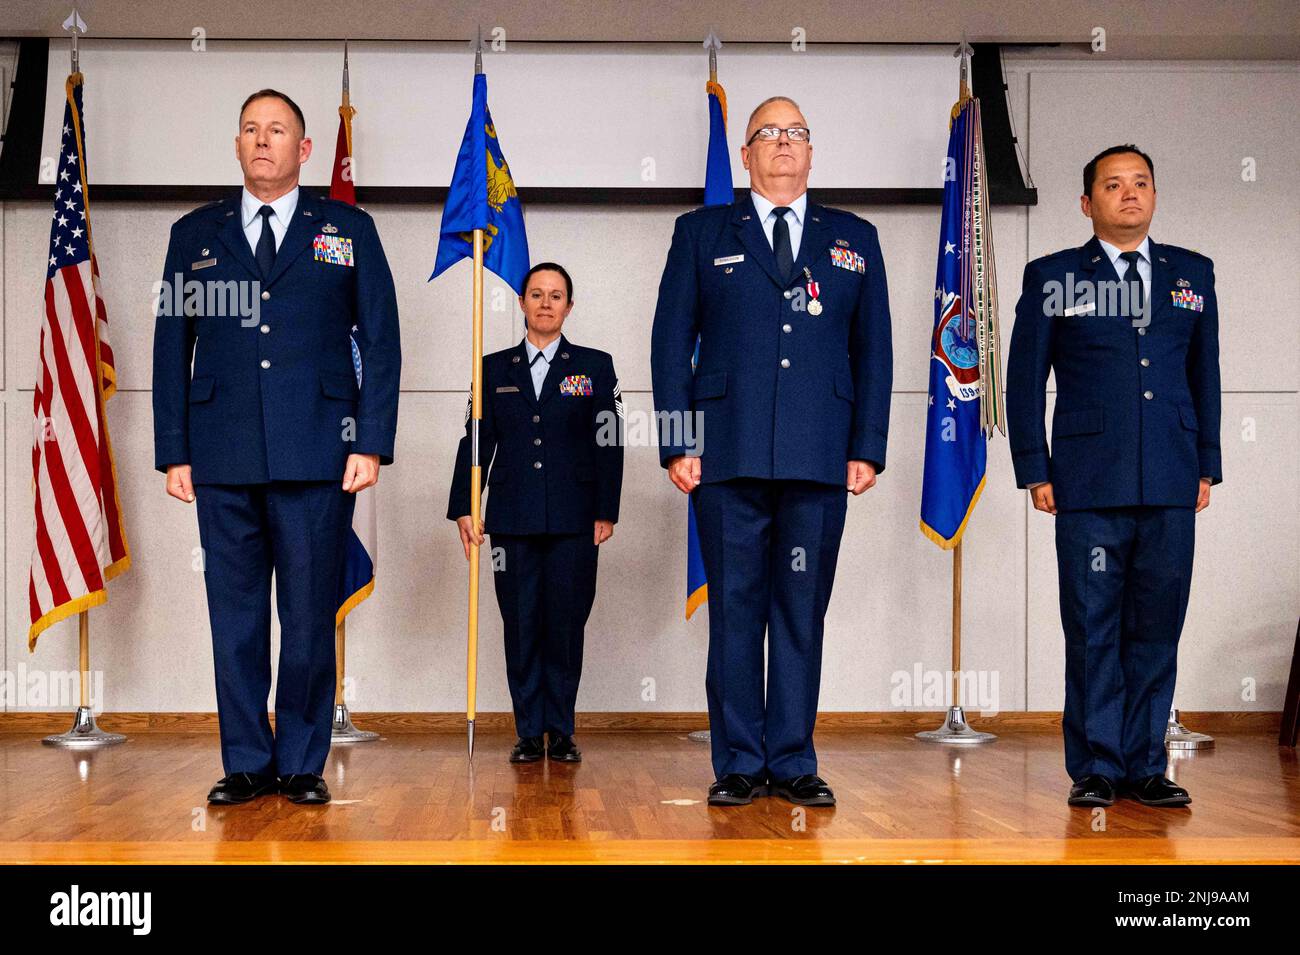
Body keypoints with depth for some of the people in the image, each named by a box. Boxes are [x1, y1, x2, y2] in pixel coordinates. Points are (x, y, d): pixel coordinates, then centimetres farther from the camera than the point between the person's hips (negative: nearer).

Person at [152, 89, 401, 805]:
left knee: (310, 615, 1)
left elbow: (381, 343, 6)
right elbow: (171, 348, 12)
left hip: (317, 456, -2)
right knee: (234, 614, 5)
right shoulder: (194, 235, 15)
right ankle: (246, 764, 14)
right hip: (223, 462, 2)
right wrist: (173, 452, 4)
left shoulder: (348, 231, 10)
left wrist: (371, 444, -4)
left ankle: (302, 764, 12)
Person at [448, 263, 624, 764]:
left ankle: (561, 732, 11)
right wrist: (464, 509, 1)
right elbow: (476, 442, 9)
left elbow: (608, 443, 4)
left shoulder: (595, 366, 7)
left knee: (566, 624, 0)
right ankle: (529, 732, 11)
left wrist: (606, 512, -3)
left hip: (573, 519, -1)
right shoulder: (494, 369, 11)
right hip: (512, 519, 1)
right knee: (521, 624, 2)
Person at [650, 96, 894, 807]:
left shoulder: (854, 240, 16)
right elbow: (670, 343, 8)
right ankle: (739, 763, 10)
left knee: (802, 611, 3)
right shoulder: (701, 234, 12)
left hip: (819, 457, 1)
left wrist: (868, 447, 3)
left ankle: (794, 762, 12)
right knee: (735, 610, 1)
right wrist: (677, 444, -1)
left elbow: (873, 350, 12)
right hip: (729, 455, -1)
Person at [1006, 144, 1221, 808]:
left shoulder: (1192, 274, 14)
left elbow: (1204, 374, 17)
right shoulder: (1050, 277, 6)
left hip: (1171, 486, 3)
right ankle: (1094, 768, 9)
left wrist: (1206, 466, 11)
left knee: (1156, 627, 5)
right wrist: (1035, 471, -1)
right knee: (1093, 628, 0)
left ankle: (1144, 766, 15)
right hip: (1089, 484, -2)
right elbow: (1025, 380, 5)